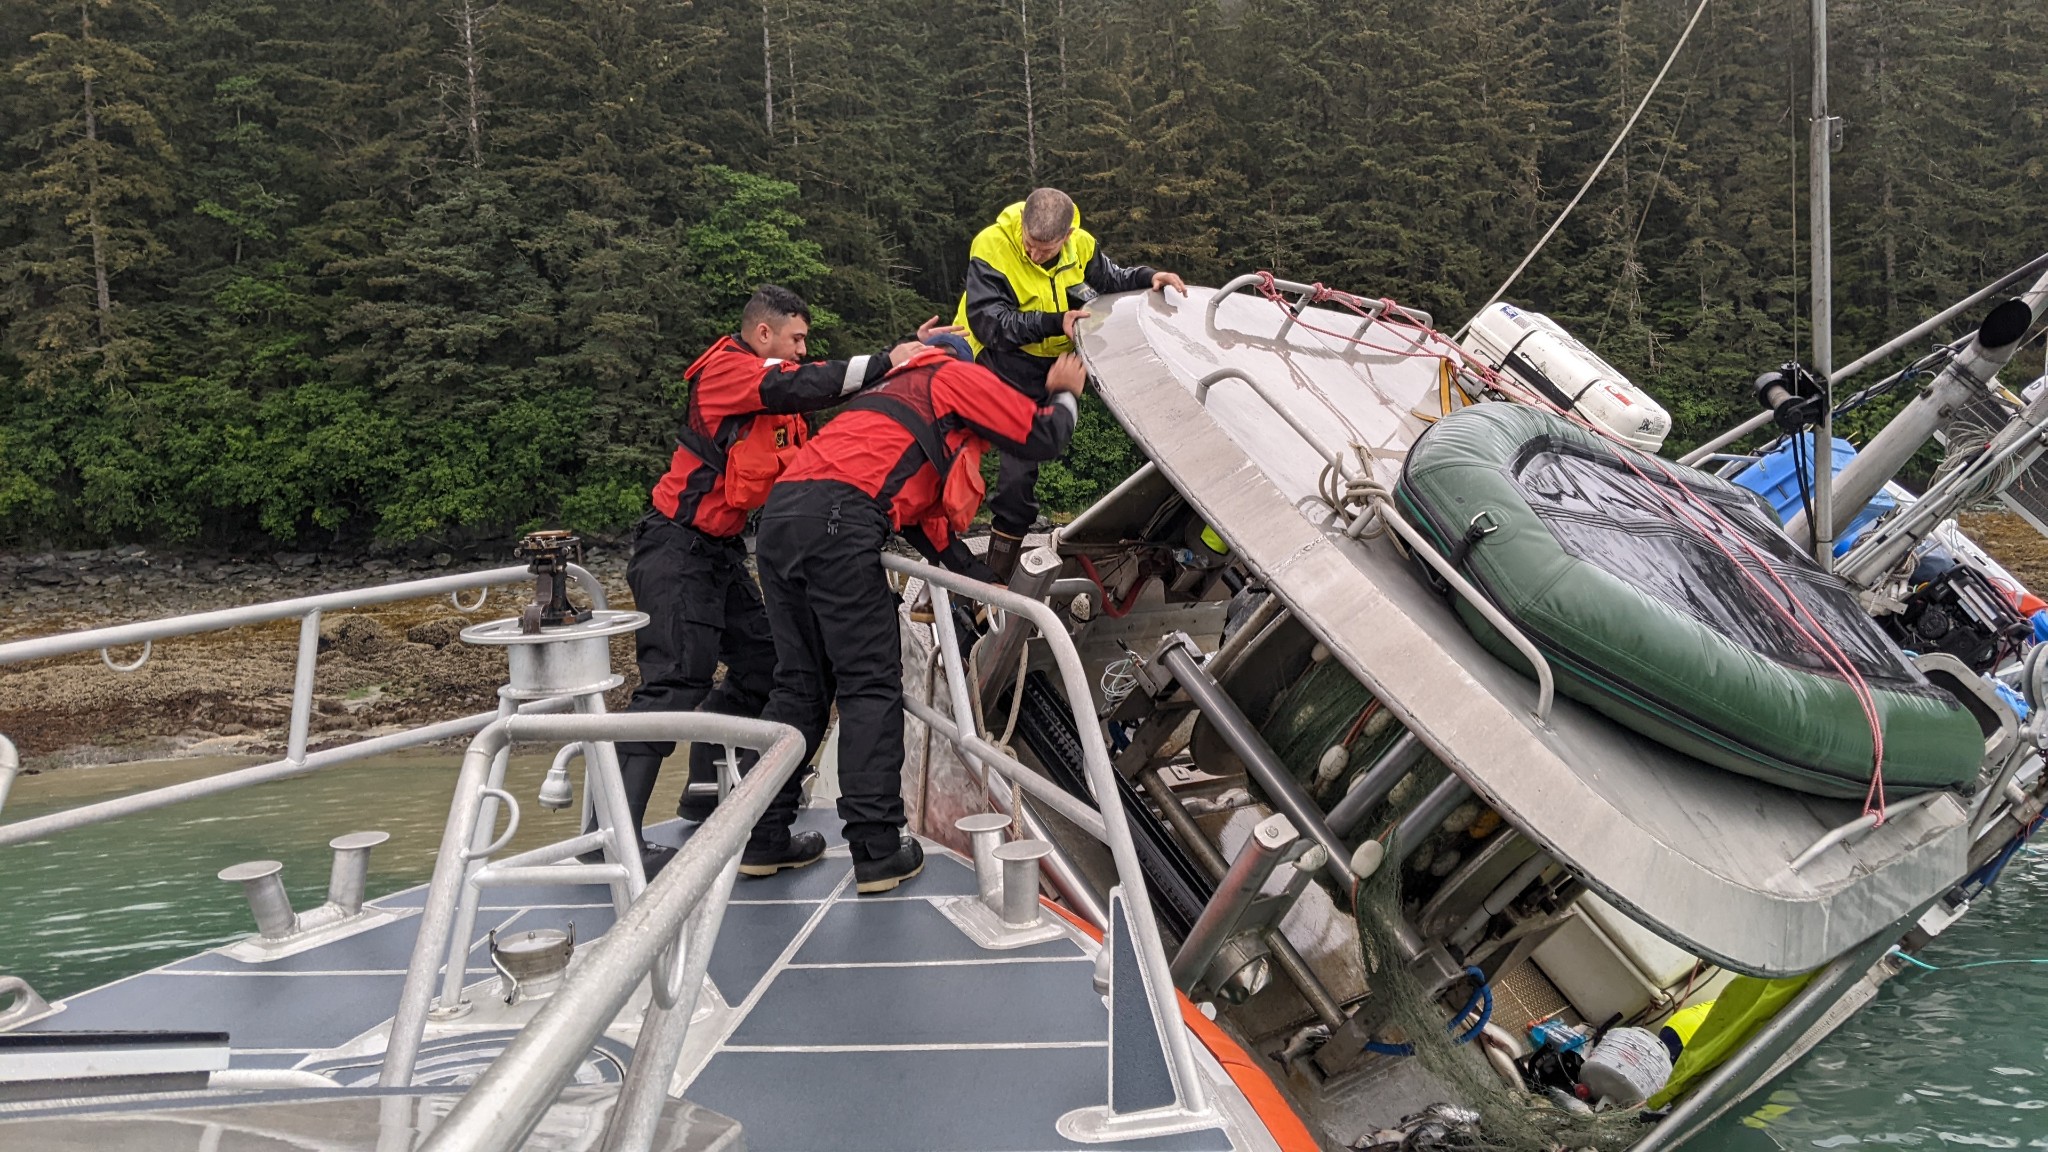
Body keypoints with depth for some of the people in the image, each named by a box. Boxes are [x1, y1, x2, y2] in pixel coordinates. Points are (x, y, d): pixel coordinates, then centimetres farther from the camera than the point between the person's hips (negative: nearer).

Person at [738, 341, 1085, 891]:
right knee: (871, 687, -4)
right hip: (836, 519, -9)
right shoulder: (961, 376, 14)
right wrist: (1065, 394, 30)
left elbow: (926, 520, 37)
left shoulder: (910, 388, 39)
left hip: (779, 515, 9)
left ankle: (765, 839, 16)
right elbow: (1042, 437, 9)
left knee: (801, 684, 14)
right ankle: (878, 852, -4)